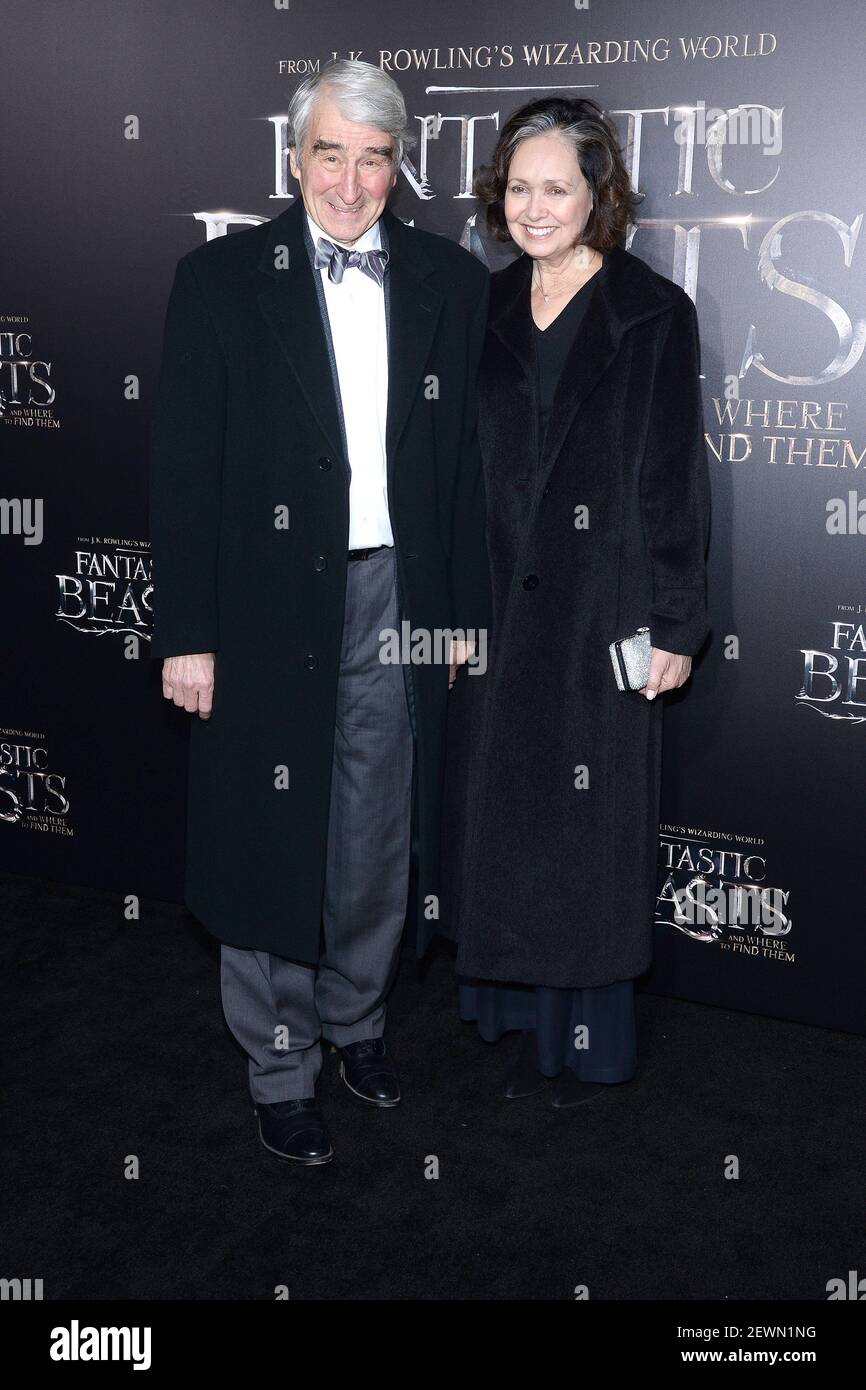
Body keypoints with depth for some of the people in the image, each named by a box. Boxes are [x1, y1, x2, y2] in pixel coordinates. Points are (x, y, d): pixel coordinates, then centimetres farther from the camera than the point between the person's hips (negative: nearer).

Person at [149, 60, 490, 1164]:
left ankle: (357, 1016, 40)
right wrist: (185, 632, -9)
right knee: (271, 844, 7)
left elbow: (470, 459, 7)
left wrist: (466, 607, 5)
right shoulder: (221, 279, -3)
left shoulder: (450, 281, 5)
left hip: (399, 599, 3)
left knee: (379, 835, 15)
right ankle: (281, 1069, 26)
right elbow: (182, 468, -5)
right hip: (270, 605, -2)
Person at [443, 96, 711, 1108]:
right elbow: (463, 466, 10)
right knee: (502, 822, 10)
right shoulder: (489, 310, 9)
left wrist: (674, 624, -10)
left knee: (590, 825, 4)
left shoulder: (654, 313, -4)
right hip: (498, 608, 5)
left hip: (602, 610, -4)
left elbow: (675, 476, -7)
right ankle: (530, 1026, 25)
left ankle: (590, 1036, 20)